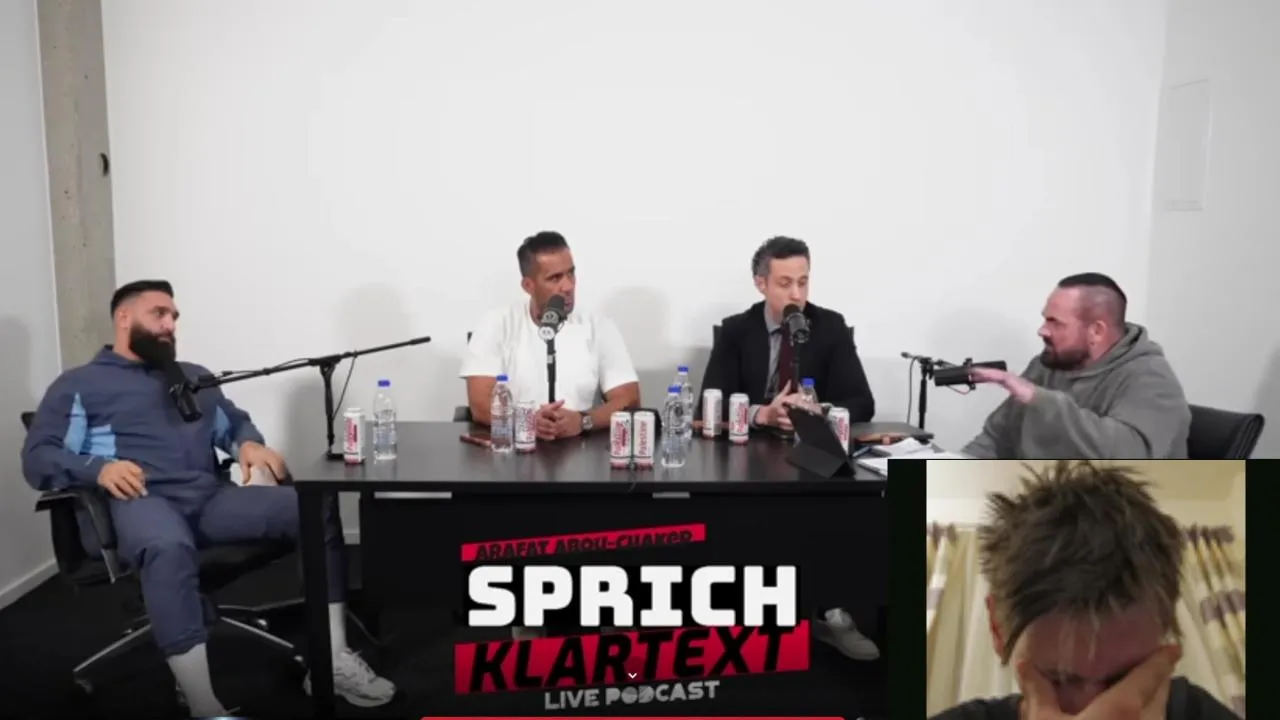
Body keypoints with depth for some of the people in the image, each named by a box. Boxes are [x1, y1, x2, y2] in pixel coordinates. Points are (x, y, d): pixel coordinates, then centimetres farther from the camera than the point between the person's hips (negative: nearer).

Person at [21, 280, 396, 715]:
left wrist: (249, 444, 6)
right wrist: (98, 468, -16)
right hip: (141, 501, -5)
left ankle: (333, 661, -17)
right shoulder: (79, 384, 15)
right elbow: (37, 457, 5)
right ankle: (206, 708, -42)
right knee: (169, 548, -43)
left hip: (212, 497, 5)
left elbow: (236, 423, 33)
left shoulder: (195, 377, 30)